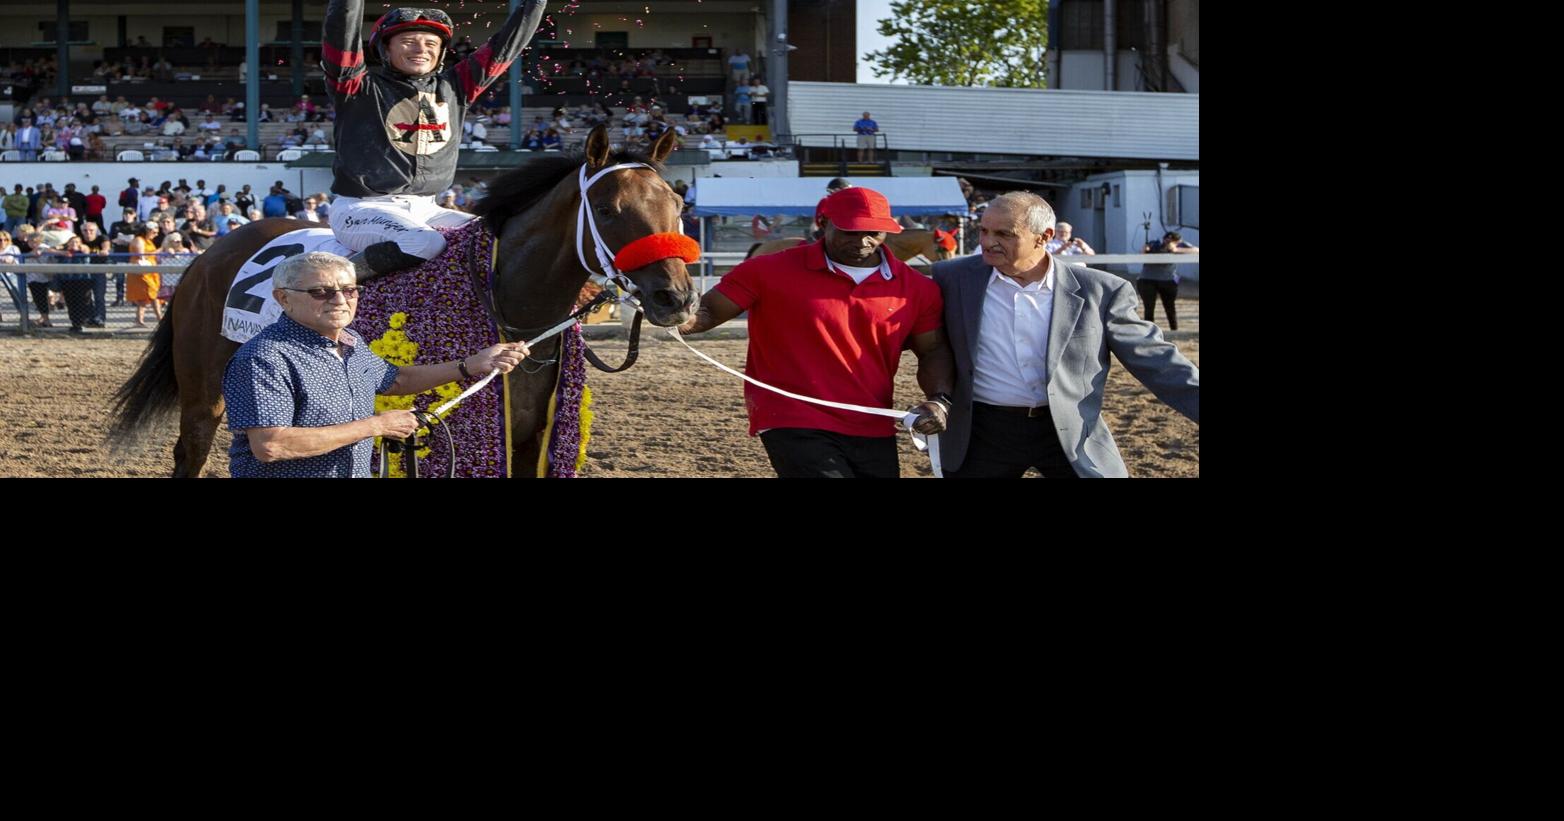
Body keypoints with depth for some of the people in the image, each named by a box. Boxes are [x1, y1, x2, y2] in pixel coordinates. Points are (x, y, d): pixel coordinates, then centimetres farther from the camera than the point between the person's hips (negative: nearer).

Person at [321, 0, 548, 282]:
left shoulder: (452, 88, 11)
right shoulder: (361, 89, -5)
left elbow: (508, 42, 13)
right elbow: (343, 31, -21)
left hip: (423, 209, 7)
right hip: (361, 209, -7)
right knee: (427, 244, -34)